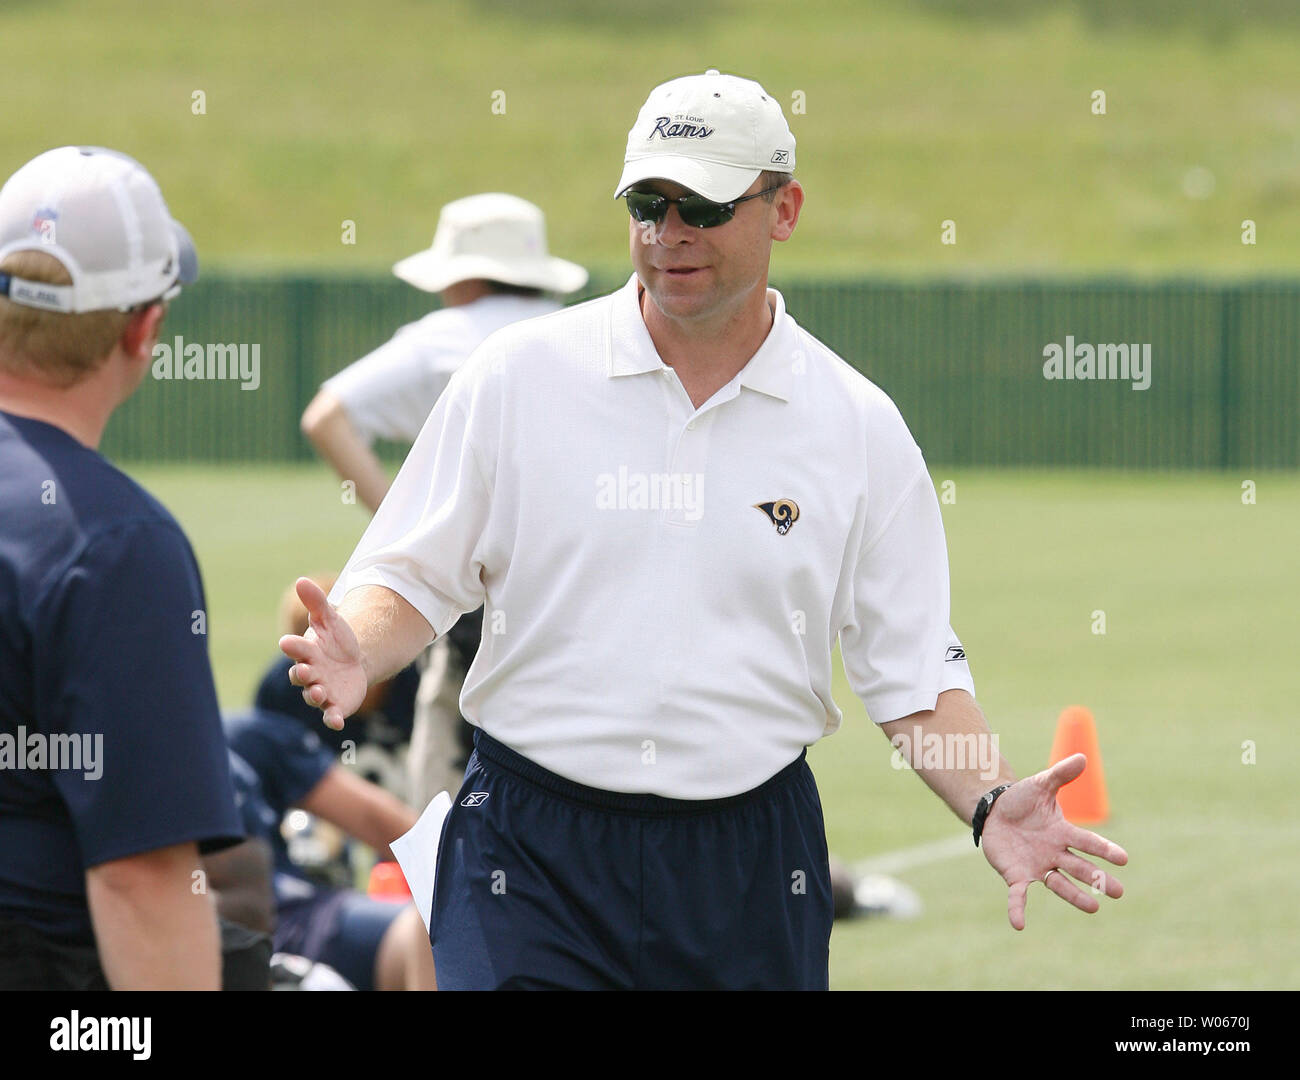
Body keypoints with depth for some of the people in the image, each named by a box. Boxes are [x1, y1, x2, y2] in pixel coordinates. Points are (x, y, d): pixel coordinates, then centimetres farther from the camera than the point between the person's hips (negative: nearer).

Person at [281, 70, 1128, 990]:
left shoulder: (862, 428, 4)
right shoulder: (520, 373, 2)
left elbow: (910, 668, 5)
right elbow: (413, 574, 5)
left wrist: (989, 804, -12)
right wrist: (357, 655, -18)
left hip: (754, 862, 1)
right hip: (534, 850, -1)